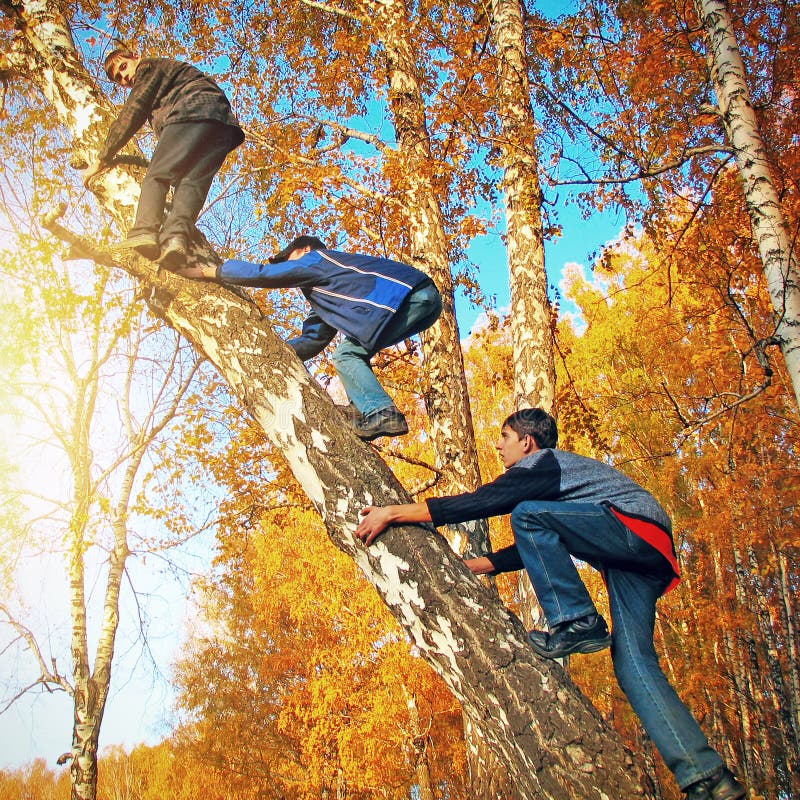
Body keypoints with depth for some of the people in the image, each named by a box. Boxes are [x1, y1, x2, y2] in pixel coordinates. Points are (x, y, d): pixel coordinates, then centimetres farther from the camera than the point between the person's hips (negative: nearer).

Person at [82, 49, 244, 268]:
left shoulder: (149, 67, 17)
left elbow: (132, 113, 8)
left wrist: (103, 158, 9)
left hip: (192, 114, -8)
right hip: (225, 125, 8)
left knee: (156, 176, -11)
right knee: (193, 181, -8)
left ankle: (145, 231, -32)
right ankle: (177, 237, -31)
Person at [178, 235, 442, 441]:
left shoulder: (315, 258, 7)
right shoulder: (323, 294, 32)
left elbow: (262, 273, 1)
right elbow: (312, 340, 29)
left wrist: (209, 271, 8)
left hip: (411, 293, -10)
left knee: (347, 354, -12)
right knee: (349, 353, 12)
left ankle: (379, 412, -25)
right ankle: (366, 409, -4)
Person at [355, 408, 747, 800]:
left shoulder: (543, 463, -1)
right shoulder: (555, 470, 29)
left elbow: (479, 502, -14)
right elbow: (534, 548, 31)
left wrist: (393, 512, -12)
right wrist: (471, 565, 26)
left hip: (637, 528, -10)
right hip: (649, 555, 10)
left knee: (528, 514, -17)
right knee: (632, 660, -2)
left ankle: (576, 622, -17)